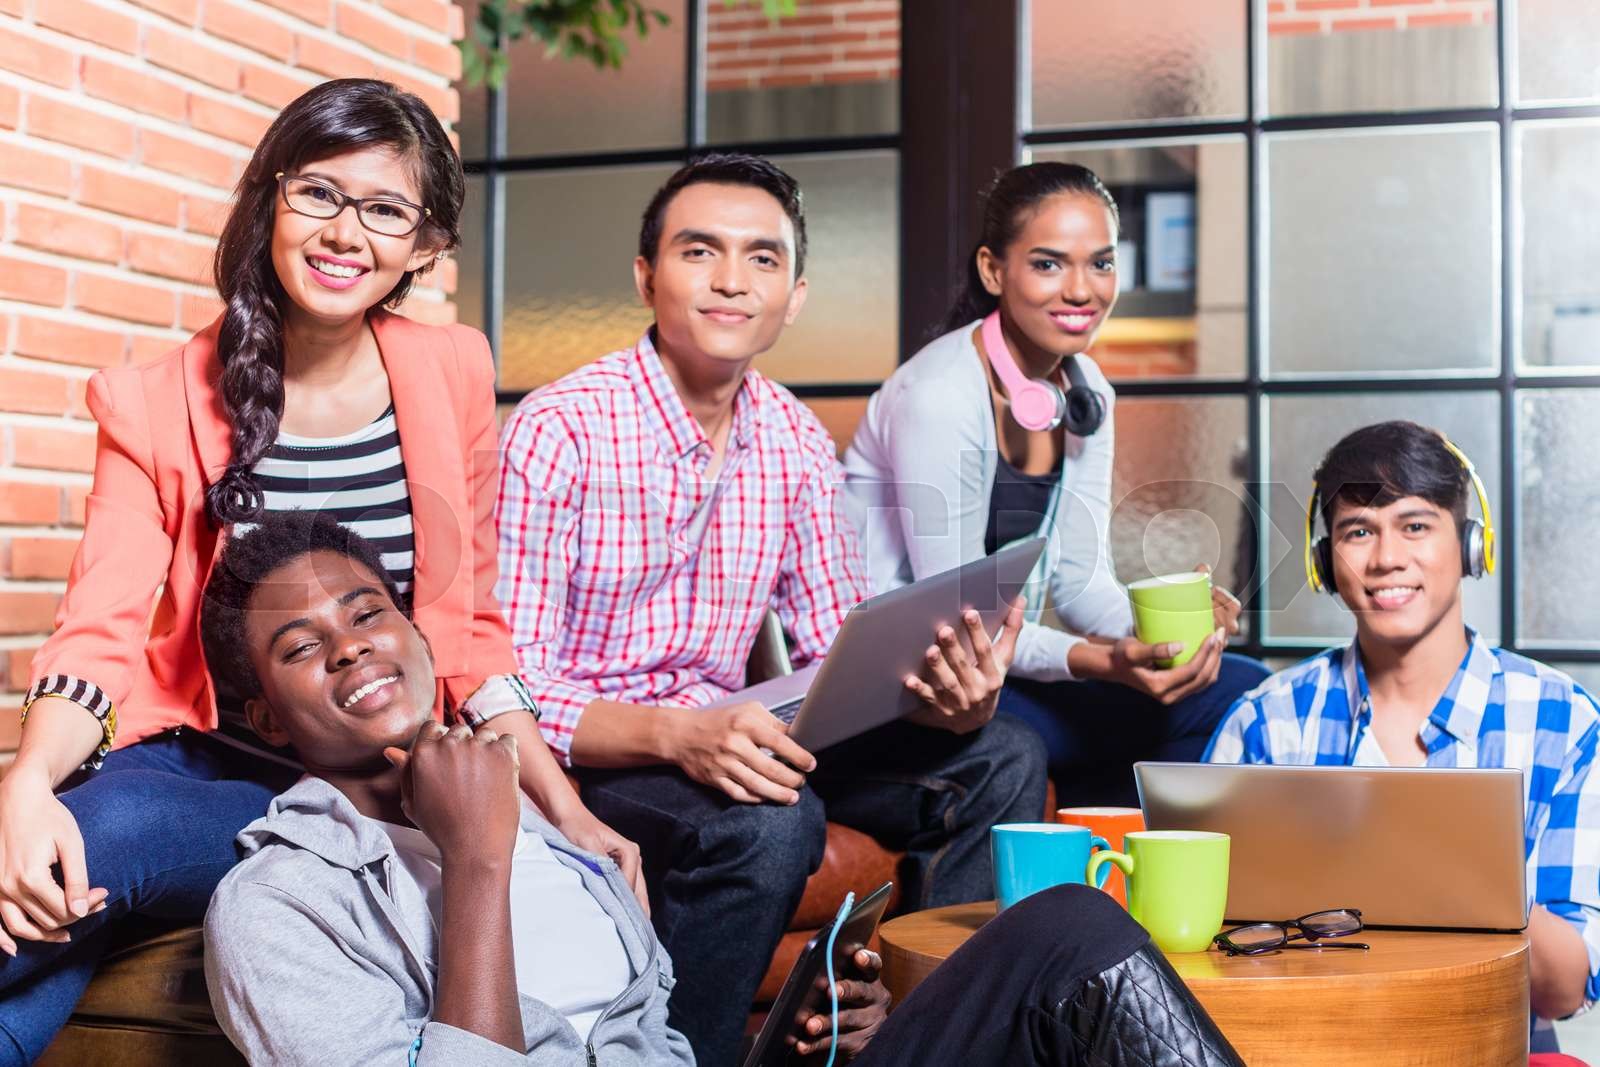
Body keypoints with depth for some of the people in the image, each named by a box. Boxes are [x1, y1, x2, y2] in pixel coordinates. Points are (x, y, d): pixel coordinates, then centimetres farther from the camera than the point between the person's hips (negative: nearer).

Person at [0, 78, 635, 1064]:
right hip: (202, 762, 1)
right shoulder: (163, 404, 0)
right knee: (89, 826, -33)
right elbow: (100, 629, -9)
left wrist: (565, 813, 0)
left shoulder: (452, 376, 3)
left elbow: (470, 632, 8)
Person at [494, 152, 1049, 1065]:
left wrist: (953, 701, -16)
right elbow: (509, 685, -19)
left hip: (722, 733, 7)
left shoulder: (797, 440, 4)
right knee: (770, 824, -35)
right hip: (583, 749, -6)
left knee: (1001, 759, -4)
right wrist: (673, 734, -36)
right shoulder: (558, 431, -15)